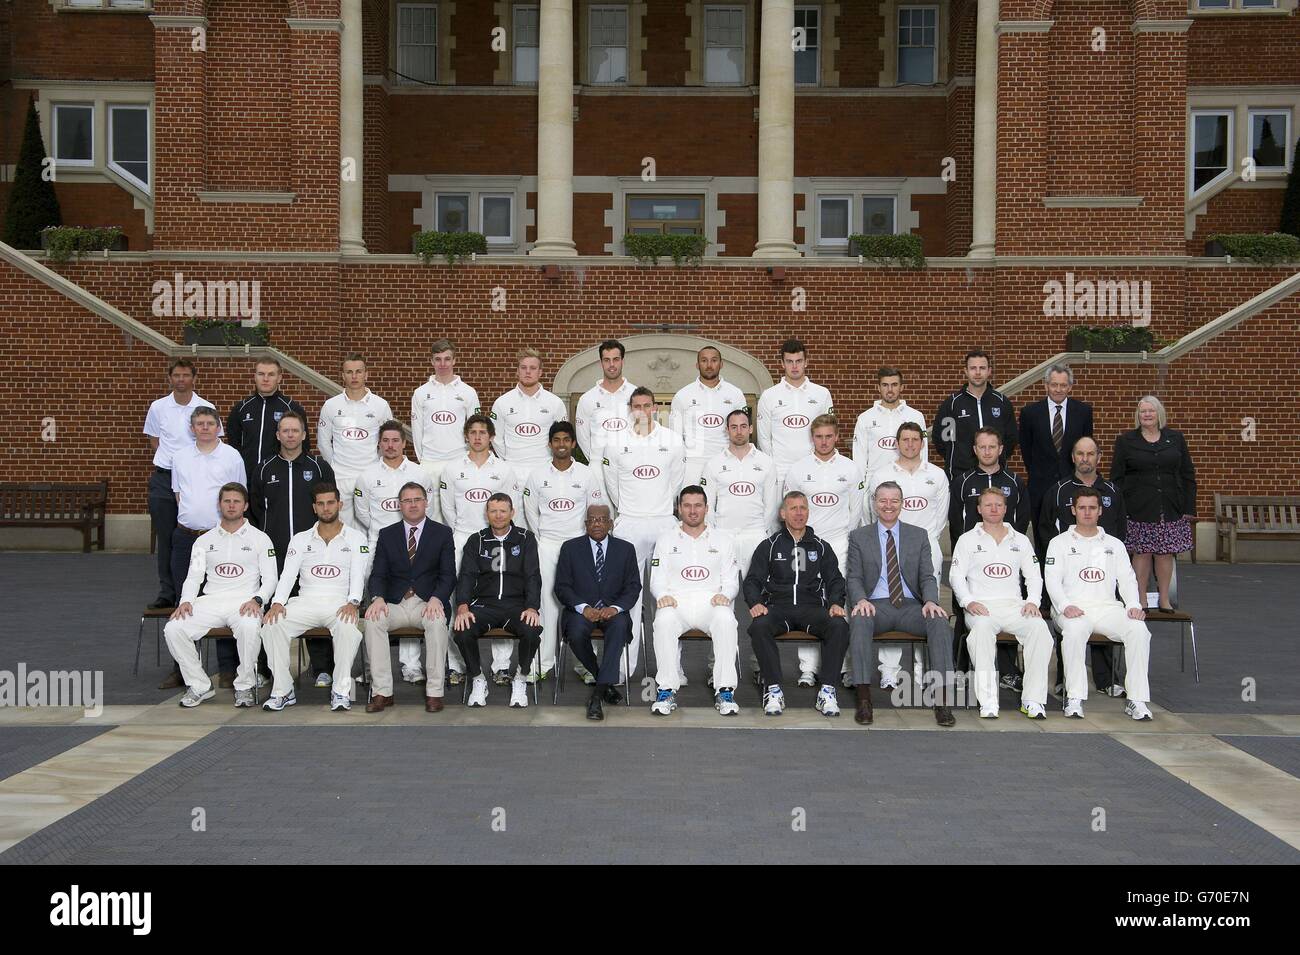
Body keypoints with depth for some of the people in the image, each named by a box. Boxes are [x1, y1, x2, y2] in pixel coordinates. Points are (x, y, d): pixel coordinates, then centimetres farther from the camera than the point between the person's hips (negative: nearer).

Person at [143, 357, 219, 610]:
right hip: (163, 478, 2)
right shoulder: (158, 407, 5)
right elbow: (154, 443, 16)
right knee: (165, 538, 5)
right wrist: (171, 458, 5)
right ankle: (166, 592, 13)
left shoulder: (206, 408, 0)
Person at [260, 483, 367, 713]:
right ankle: (283, 691, -18)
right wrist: (277, 602, -13)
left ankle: (341, 691, -25)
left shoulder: (355, 538, 10)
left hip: (339, 603, -2)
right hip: (306, 602, 2)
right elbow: (288, 575, 6)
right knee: (272, 624, -26)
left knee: (349, 627, -36)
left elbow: (358, 576, -1)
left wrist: (353, 602, -21)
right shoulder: (301, 539, 17)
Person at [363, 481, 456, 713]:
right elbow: (378, 574, 6)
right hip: (395, 603, 2)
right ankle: (382, 692, -26)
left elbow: (448, 574, 0)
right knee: (373, 620, -30)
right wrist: (378, 598, -17)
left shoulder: (442, 533, 9)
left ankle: (434, 692, -29)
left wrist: (436, 599, -20)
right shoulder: (387, 535, 14)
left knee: (437, 621, -35)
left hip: (428, 603, -2)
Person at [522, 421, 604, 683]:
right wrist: (542, 539, 8)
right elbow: (531, 512, 11)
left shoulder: (587, 474, 2)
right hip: (546, 544, 1)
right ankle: (543, 663, 1)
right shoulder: (537, 475, 4)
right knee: (546, 600, -2)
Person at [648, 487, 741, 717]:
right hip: (676, 602, 0)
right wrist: (663, 595, -12)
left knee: (726, 619, -35)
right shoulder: (666, 540, 16)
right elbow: (657, 579, 12)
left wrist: (724, 595, -10)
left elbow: (731, 580, 13)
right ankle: (666, 691, -29)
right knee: (663, 620, -36)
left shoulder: (722, 539, 17)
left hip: (711, 602, 0)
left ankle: (724, 691, -31)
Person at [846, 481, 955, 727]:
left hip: (910, 606, 1)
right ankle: (864, 699, -36)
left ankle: (942, 699, -30)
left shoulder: (919, 536, 15)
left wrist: (930, 601, -14)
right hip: (876, 605, -1)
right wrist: (861, 600, -17)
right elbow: (854, 578, 5)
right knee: (860, 620, -36)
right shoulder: (859, 537, 12)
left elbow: (927, 577, 8)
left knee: (940, 621, -30)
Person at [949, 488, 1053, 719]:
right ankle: (987, 702, -41)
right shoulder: (967, 540, 13)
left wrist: (1033, 601, -3)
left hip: (1015, 605, 2)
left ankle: (1033, 700, -29)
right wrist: (968, 602, -12)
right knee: (983, 627, -39)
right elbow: (956, 576, 5)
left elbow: (1034, 576, 16)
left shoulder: (1020, 541, 21)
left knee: (1039, 627, -31)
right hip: (981, 606, -2)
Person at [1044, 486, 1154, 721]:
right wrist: (1065, 606, -17)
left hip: (1107, 607, 3)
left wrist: (1134, 605, -6)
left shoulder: (1114, 544, 23)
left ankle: (1137, 699, -26)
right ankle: (1074, 698, -34)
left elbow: (1128, 579, 14)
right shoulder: (1059, 543, 13)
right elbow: (1052, 580, 2)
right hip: (1073, 608, -3)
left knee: (1138, 630, -27)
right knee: (1075, 629, -38)